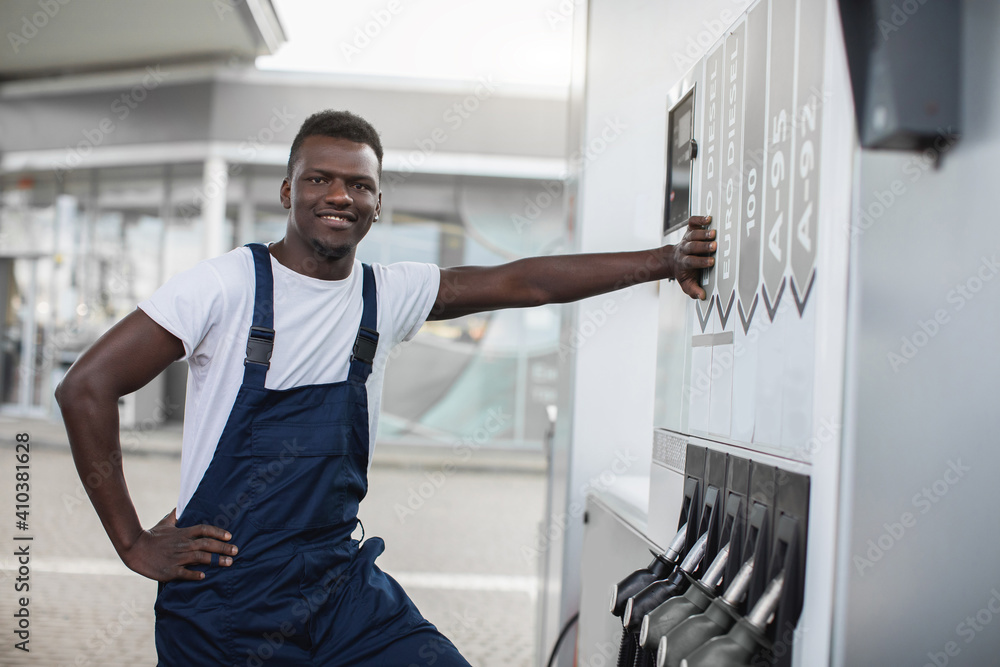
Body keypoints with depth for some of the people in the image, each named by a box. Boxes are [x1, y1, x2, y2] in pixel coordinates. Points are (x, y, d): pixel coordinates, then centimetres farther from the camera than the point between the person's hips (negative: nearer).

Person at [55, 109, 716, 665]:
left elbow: (523, 281, 2)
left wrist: (665, 261, -2)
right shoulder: (229, 284, -9)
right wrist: (135, 544, -9)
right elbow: (87, 388, -10)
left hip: (341, 585, 4)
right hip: (221, 600, -3)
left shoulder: (389, 294, 4)